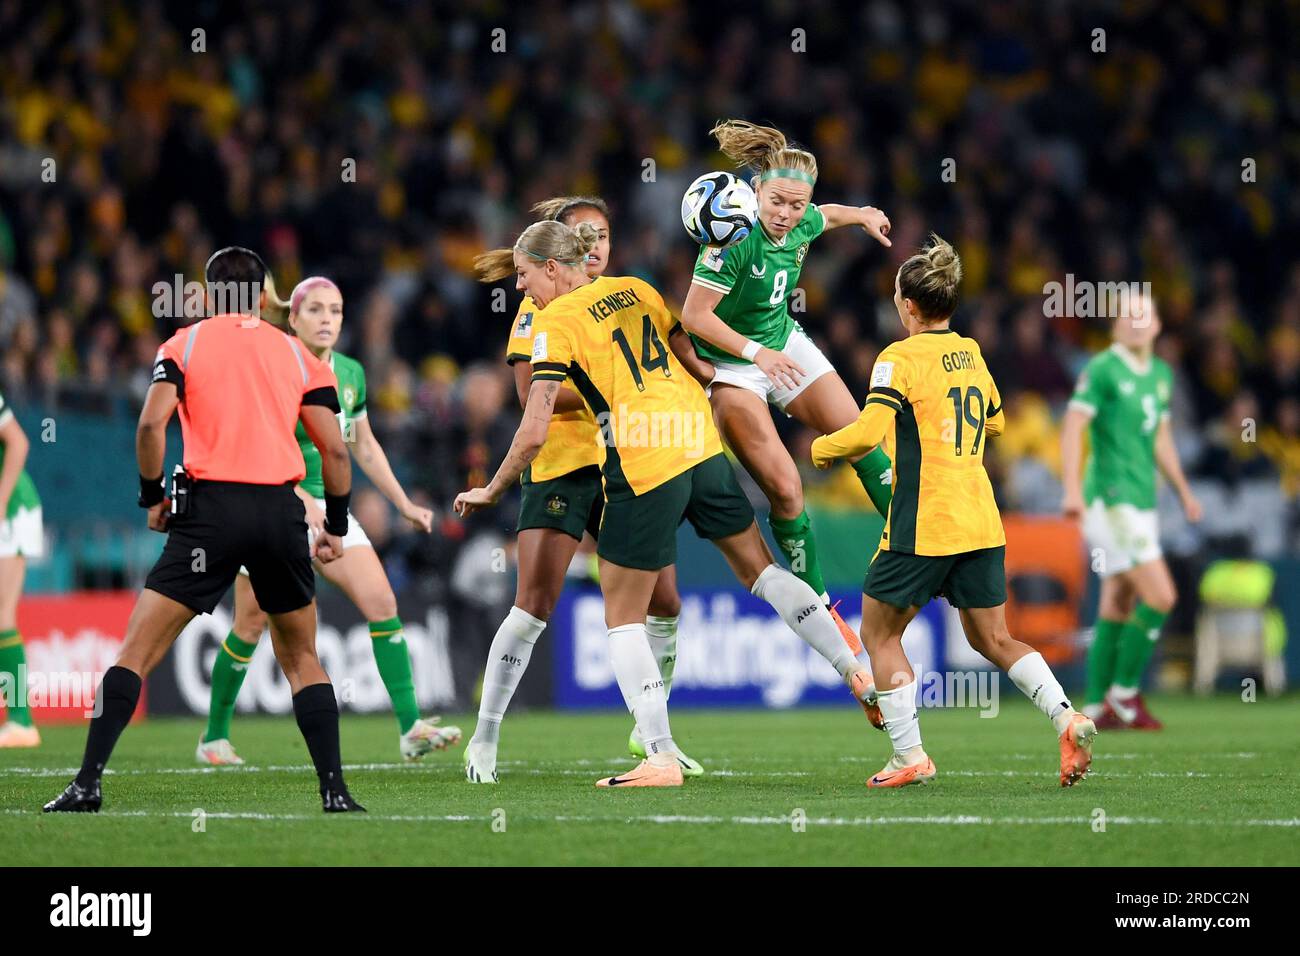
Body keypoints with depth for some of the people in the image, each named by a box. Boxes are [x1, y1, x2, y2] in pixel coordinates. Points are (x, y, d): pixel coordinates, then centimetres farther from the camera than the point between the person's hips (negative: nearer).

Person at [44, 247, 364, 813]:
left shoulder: (185, 344, 8)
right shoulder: (297, 353, 14)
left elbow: (152, 423, -7)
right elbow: (335, 450, 8)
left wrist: (152, 497, 5)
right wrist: (336, 526, 18)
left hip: (210, 510, -2)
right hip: (281, 513, 2)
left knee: (136, 652, 0)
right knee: (302, 660, 18)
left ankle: (87, 785, -9)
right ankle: (335, 793, 9)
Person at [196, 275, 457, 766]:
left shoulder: (351, 374, 4)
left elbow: (365, 446, 18)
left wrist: (404, 504, 15)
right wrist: (303, 501, -34)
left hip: (327, 509, 5)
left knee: (381, 602, -11)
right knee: (251, 625, 1)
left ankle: (411, 729, -14)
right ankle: (214, 737, 19)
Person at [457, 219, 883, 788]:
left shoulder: (556, 321, -4)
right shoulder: (635, 289, 13)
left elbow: (534, 432, -10)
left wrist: (490, 491, 2)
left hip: (642, 466, -6)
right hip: (702, 444, 6)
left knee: (623, 618, 6)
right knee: (759, 570, 22)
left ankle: (661, 758, 1)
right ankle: (857, 673, 20)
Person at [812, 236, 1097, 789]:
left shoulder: (901, 359, -10)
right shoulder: (972, 354, 12)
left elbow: (867, 433, -20)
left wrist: (822, 448, -2)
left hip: (921, 529, -7)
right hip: (982, 524, 7)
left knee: (880, 635, 9)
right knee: (993, 640, 13)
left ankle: (909, 757, 3)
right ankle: (1066, 718, -8)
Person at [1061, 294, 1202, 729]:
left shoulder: (1161, 374, 15)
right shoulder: (1102, 368, -9)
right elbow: (1072, 428, -16)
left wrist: (1184, 491, 20)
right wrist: (1073, 491, -26)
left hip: (1141, 504, 8)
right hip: (1111, 500, -8)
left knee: (1117, 608, 8)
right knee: (1160, 596, -14)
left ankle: (1097, 708, 11)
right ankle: (1124, 693, -5)